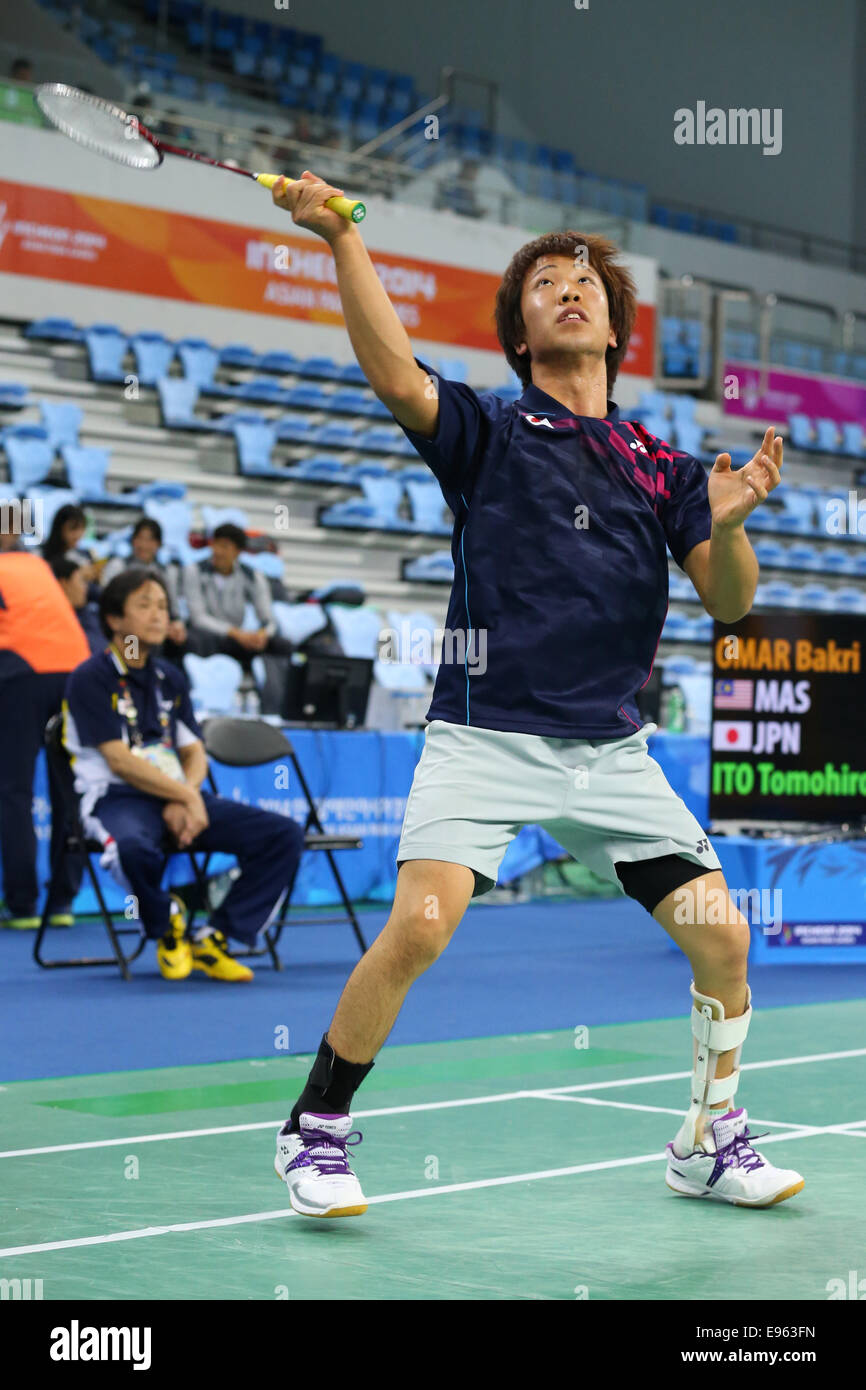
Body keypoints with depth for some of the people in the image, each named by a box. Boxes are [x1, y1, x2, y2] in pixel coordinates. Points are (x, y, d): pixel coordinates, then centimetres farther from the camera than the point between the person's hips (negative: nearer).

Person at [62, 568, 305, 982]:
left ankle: (213, 938, -5)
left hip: (179, 797, 6)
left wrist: (186, 801, -9)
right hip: (117, 800, -6)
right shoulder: (89, 680, -4)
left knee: (283, 834, -11)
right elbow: (120, 762, -12)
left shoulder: (170, 679, 17)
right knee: (134, 848, -43)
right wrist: (186, 796, -13)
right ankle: (166, 925, -9)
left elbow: (194, 753, 12)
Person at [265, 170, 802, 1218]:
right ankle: (315, 1133, -1)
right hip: (487, 735, -4)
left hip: (612, 750, 4)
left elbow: (727, 602, 8)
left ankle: (709, 1143, 21)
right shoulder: (488, 434, 4)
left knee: (722, 938, -1)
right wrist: (342, 239, -25)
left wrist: (729, 522, -13)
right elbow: (395, 377, -16)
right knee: (418, 931, -21)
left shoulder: (661, 466, 14)